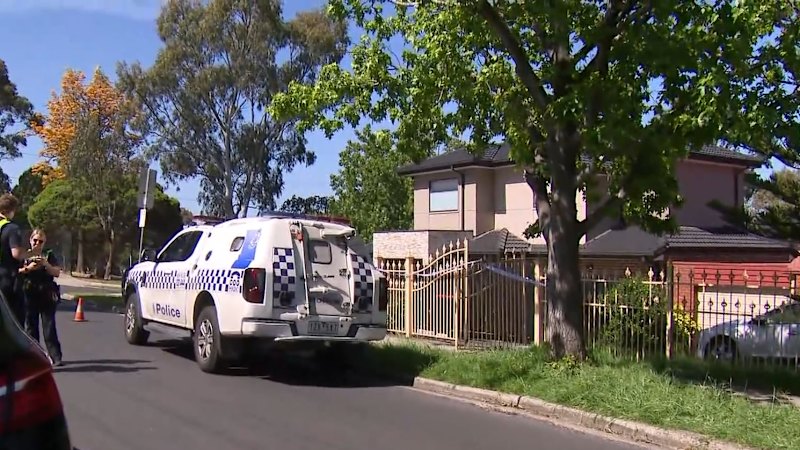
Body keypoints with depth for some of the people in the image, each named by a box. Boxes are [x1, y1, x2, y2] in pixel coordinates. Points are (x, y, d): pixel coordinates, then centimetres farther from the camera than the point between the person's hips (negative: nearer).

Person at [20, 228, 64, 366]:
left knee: (49, 326, -5)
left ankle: (55, 356, -7)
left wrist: (46, 264, -14)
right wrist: (28, 268, -14)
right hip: (29, 295, 1)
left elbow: (57, 273, 1)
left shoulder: (49, 255, 9)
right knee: (31, 326, 5)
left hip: (47, 295, -1)